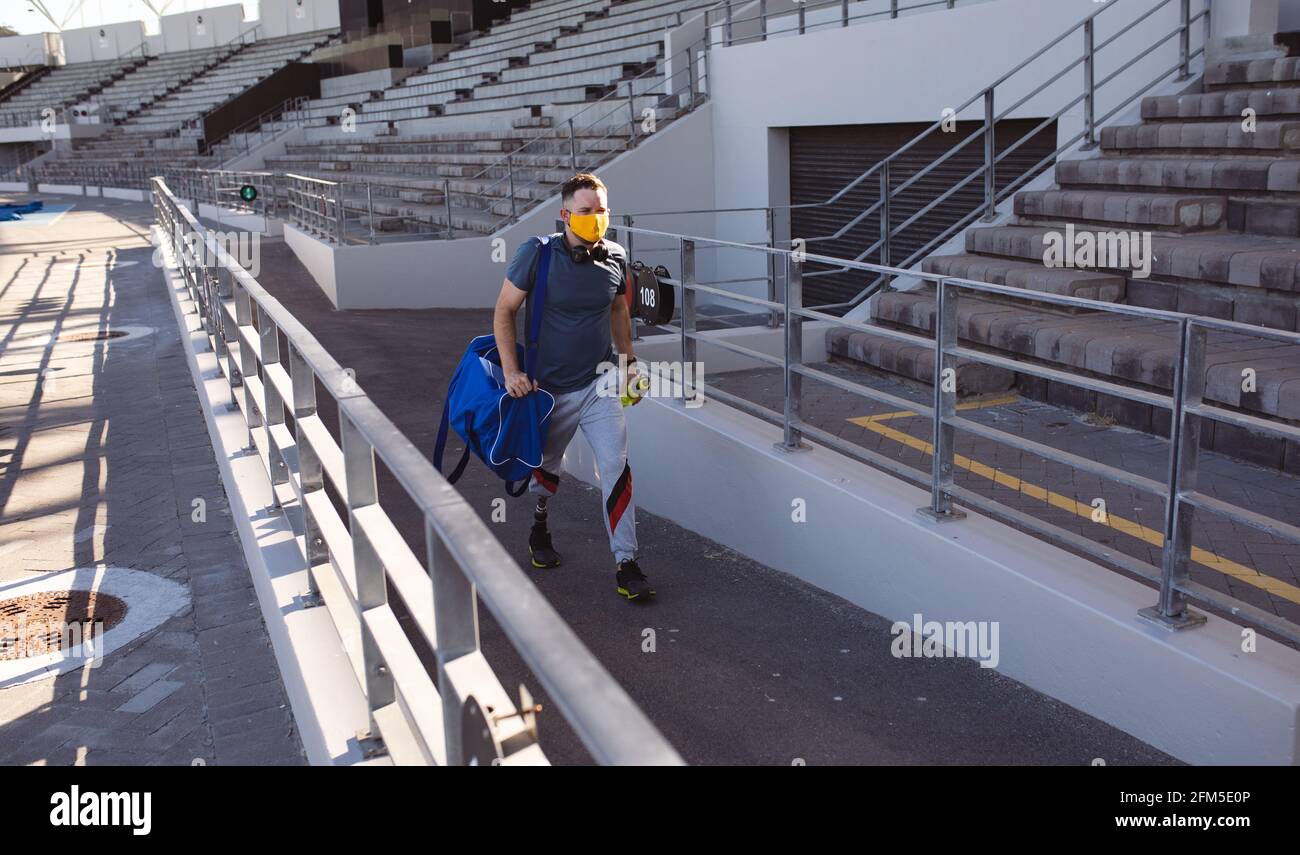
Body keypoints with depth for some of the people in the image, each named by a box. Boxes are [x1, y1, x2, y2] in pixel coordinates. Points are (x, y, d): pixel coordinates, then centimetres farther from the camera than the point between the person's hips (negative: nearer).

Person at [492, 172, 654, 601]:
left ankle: (626, 565, -2)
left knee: (616, 467, -9)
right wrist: (511, 371, -14)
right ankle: (539, 522, 50)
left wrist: (630, 361, 15)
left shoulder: (615, 257, -3)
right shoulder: (538, 255, -15)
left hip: (599, 382, 2)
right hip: (548, 387, -2)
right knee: (547, 468, 17)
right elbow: (504, 311, -7)